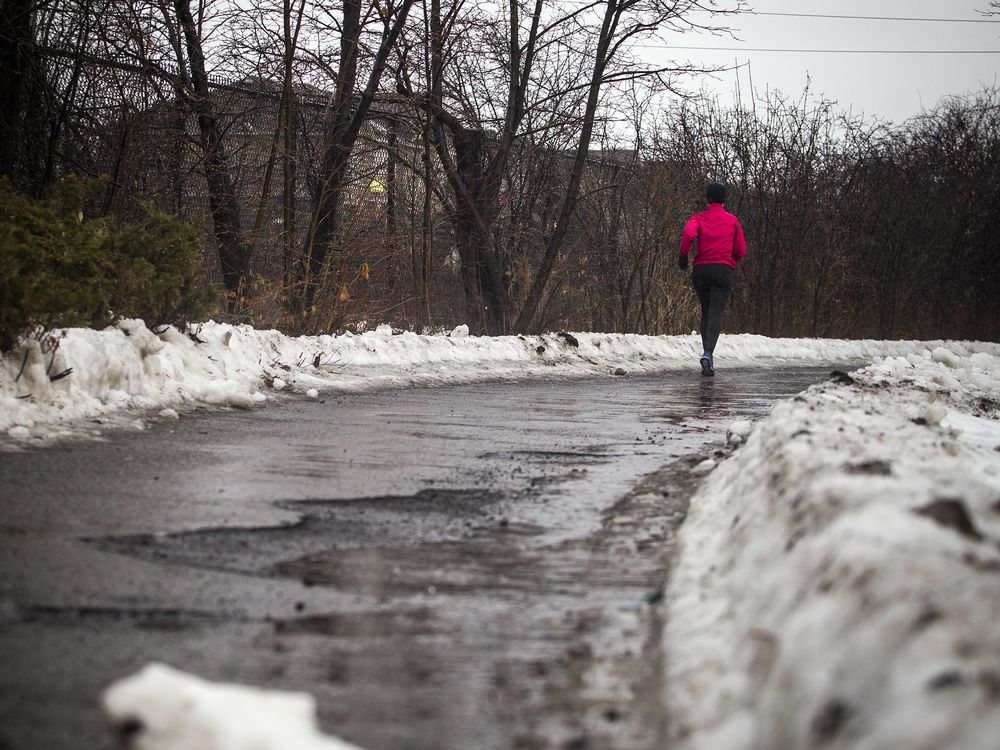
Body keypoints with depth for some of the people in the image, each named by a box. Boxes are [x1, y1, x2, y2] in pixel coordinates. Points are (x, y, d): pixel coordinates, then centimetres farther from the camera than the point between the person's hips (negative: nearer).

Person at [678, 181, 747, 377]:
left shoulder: (699, 218, 6)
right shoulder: (732, 220, 9)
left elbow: (689, 234, -17)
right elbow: (741, 251, 8)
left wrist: (683, 256, -4)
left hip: (701, 270, 1)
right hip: (724, 270, -1)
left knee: (706, 313, 17)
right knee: (716, 314, -8)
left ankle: (707, 354, 14)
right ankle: (708, 353, -29)